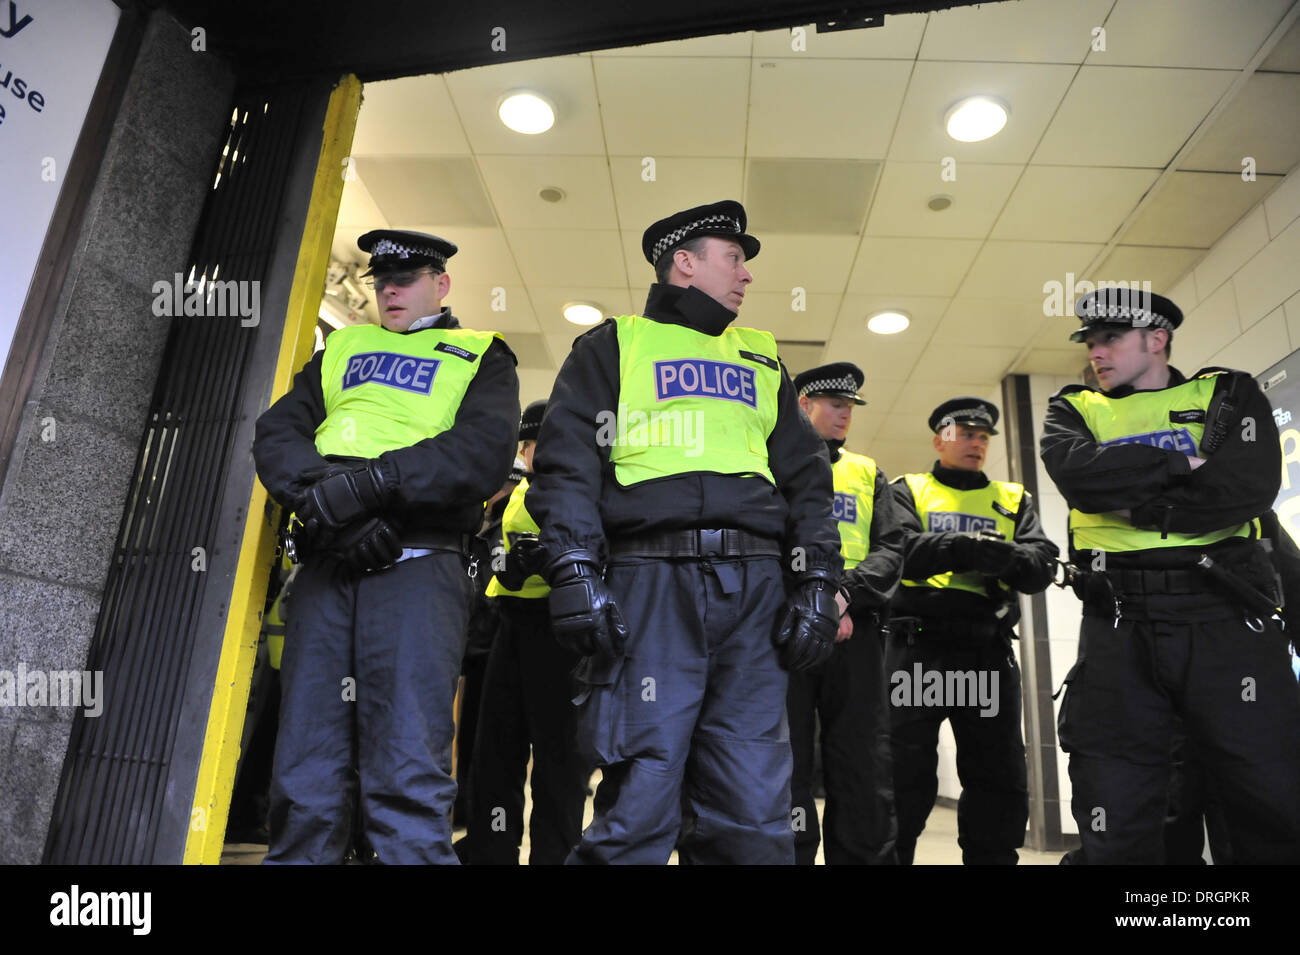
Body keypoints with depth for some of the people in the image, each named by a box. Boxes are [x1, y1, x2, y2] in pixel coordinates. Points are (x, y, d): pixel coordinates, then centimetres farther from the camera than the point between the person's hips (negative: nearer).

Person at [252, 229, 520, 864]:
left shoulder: (481, 356, 14)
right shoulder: (341, 349, 26)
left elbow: (484, 450, -5)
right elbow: (277, 431, 12)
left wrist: (369, 482, -15)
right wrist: (323, 491, -9)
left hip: (418, 561, -4)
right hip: (326, 563, 4)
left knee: (408, 769, -10)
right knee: (305, 768, 5)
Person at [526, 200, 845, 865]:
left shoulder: (761, 361, 27)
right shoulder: (613, 345, 16)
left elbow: (806, 477, 20)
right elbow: (566, 462, 3)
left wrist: (819, 580, 6)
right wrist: (575, 572, -11)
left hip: (756, 586, 4)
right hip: (650, 583, -3)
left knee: (752, 808, 1)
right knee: (642, 795, -8)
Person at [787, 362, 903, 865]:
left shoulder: (868, 473, 20)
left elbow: (890, 551, 7)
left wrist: (845, 594, -12)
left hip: (856, 630, 3)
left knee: (866, 775, 3)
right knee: (786, 770, 1)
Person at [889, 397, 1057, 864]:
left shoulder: (1014, 500, 19)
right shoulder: (908, 491, 11)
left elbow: (1042, 565, 3)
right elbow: (898, 548, -9)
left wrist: (1006, 559, -20)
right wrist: (963, 547, -26)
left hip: (990, 651, 3)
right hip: (918, 647, -3)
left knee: (1001, 782, 9)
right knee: (905, 778, 0)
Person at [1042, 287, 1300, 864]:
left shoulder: (1228, 395, 12)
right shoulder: (1075, 409, 15)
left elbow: (1250, 485, -9)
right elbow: (1078, 474, -10)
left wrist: (1129, 500, -8)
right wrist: (1181, 464, -5)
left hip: (1227, 621, 0)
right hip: (1118, 628, 1)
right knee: (1115, 827, 3)